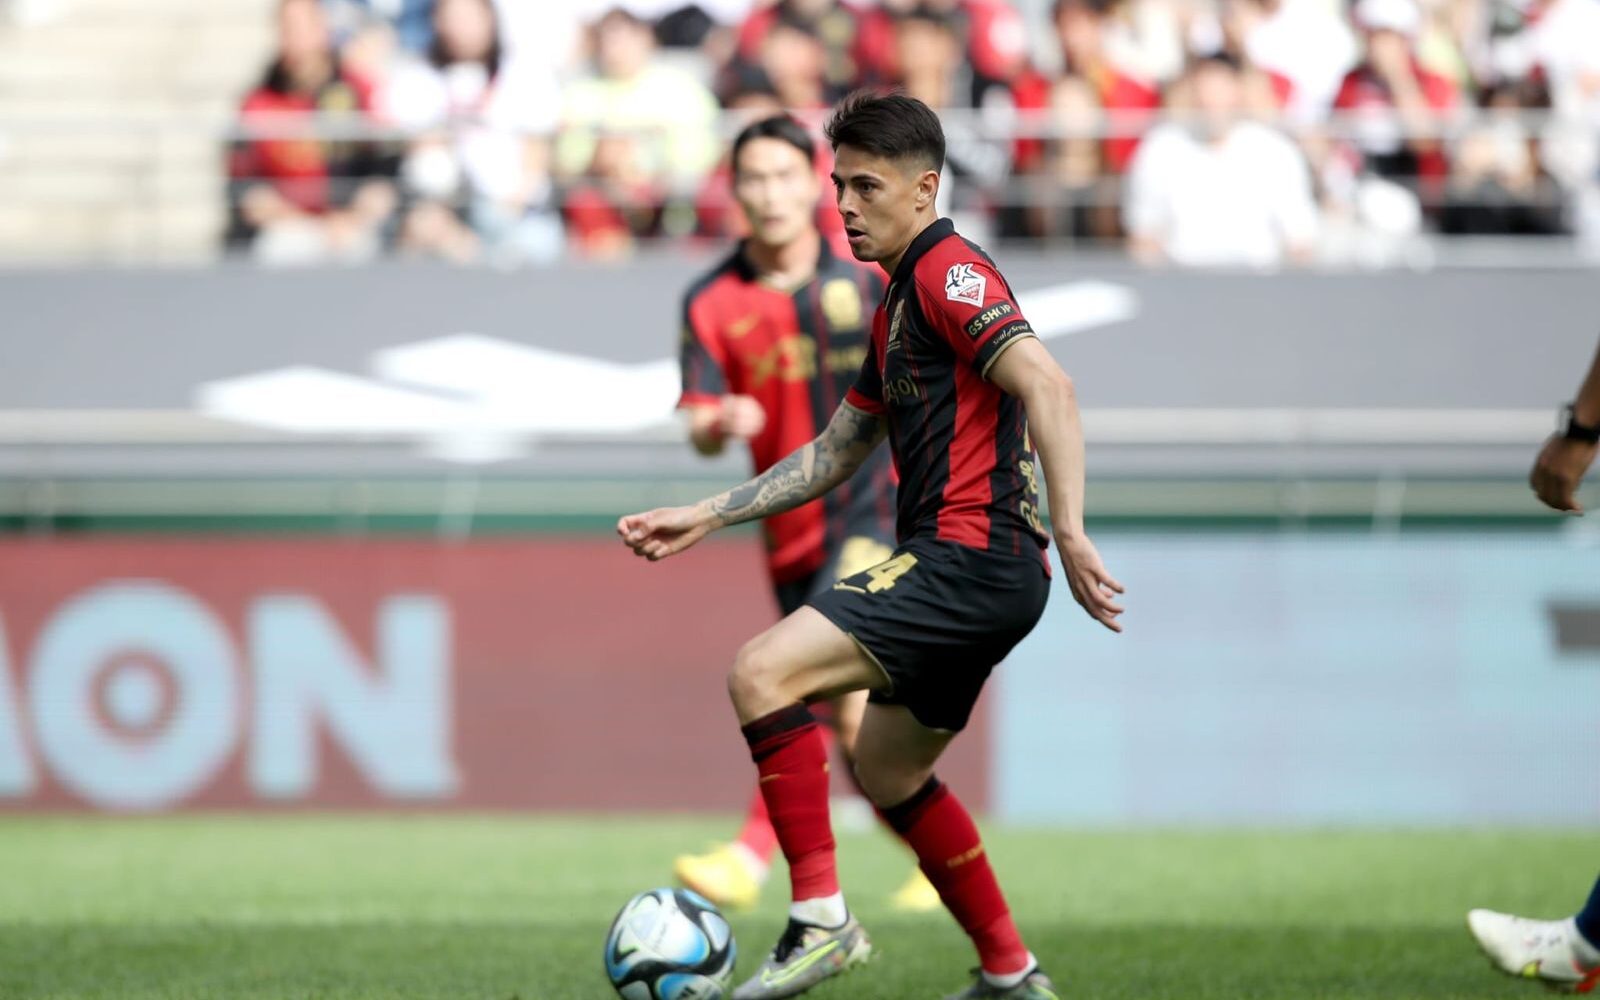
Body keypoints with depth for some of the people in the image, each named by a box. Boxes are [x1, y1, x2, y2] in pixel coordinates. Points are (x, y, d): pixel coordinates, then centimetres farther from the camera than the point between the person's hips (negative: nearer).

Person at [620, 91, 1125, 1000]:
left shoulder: (949, 271, -9)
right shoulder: (899, 306, 22)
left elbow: (1048, 387, -22)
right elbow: (834, 453, 29)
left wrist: (1070, 533, -30)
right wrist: (704, 518, 24)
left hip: (971, 559, -11)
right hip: (963, 568, 11)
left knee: (763, 673, -19)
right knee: (887, 769, 22)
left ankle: (821, 916, -21)